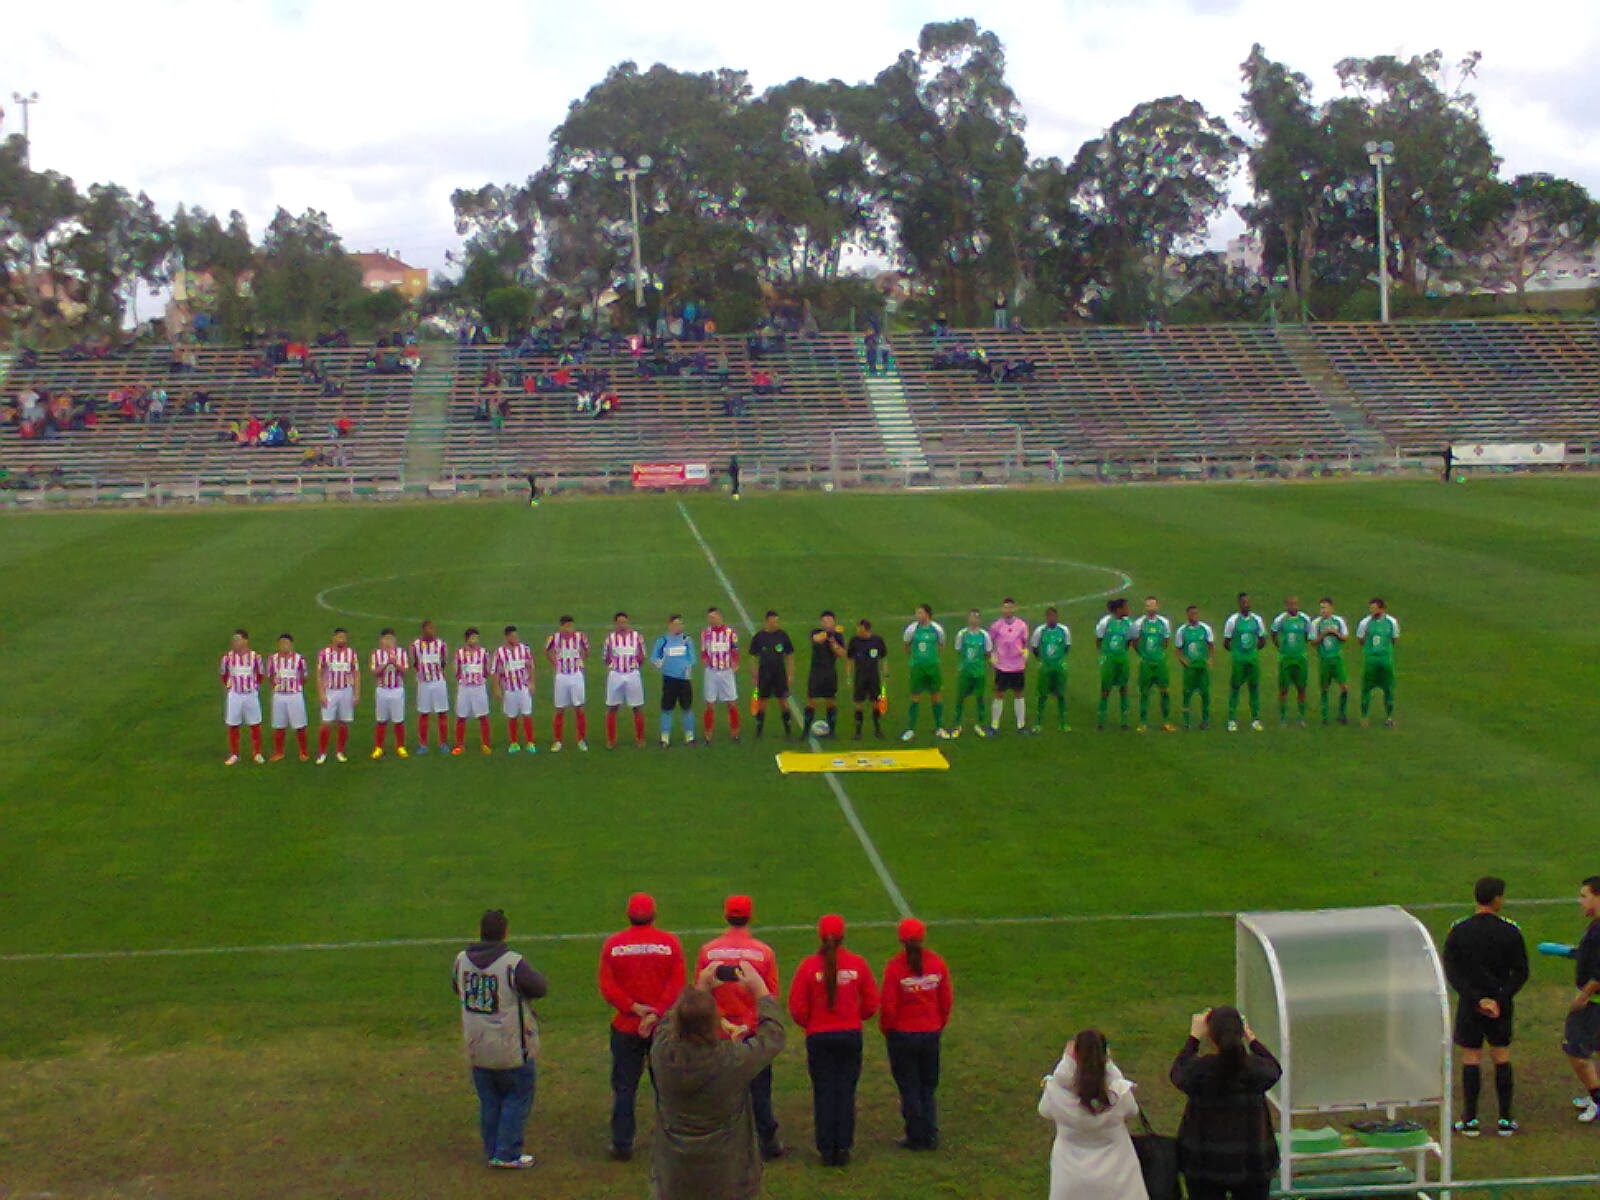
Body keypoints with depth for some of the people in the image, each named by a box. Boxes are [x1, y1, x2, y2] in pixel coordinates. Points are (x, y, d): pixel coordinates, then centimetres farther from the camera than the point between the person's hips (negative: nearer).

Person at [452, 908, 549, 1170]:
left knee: (489, 1101, 18)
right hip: (513, 1049, -5)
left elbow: (457, 989, 14)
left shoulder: (461, 961, -4)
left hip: (477, 1048, 5)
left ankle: (492, 1152, 25)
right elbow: (541, 989, -12)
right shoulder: (513, 964, -22)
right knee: (517, 1099, 10)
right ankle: (508, 1154, 10)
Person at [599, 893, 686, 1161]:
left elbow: (607, 987, -8)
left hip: (625, 1027, 0)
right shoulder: (671, 943, -5)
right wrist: (656, 1014, -15)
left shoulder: (612, 945, -2)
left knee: (624, 1088, 8)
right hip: (664, 1027, 0)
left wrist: (634, 1008, -13)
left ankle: (622, 1144, 10)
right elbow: (677, 985, -11)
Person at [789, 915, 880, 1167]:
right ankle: (843, 1148, 9)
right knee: (846, 1091, 9)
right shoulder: (858, 963, -4)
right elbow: (872, 1003, 2)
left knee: (823, 1092, 7)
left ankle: (826, 1149, 8)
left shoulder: (808, 966, -9)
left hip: (818, 1036, -1)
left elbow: (797, 1007, -8)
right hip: (851, 1034, 1)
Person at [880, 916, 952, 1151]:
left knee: (909, 1088, 8)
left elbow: (888, 1005, -13)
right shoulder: (937, 963, -3)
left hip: (902, 1034, -3)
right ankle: (930, 1136, 15)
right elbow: (947, 999, 3)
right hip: (931, 1033, 3)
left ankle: (915, 1137, 11)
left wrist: (886, 1030, 3)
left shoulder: (894, 967, -15)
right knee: (928, 1088, 15)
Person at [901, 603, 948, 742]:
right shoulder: (912, 628, -8)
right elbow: (906, 645, 10)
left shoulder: (937, 628, -6)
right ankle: (910, 729, 9)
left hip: (933, 666, 1)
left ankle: (939, 728, 20)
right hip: (917, 667, -1)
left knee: (937, 697, 7)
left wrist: (933, 655, 12)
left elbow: (941, 645, 11)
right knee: (915, 698, 1)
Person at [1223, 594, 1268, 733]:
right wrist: (1235, 652, 7)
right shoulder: (1233, 620, -5)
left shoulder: (1257, 620, 4)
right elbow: (1226, 643, 2)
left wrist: (1254, 650, 11)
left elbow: (1262, 639, 16)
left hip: (1253, 658, 3)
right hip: (1238, 659, -3)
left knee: (1254, 688, 5)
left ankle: (1255, 720, 12)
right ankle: (1232, 721, 5)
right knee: (1235, 688, 0)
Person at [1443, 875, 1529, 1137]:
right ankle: (1505, 1120, 13)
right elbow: (1521, 973, -7)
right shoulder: (1510, 932, -5)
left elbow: (1451, 973, -9)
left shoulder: (1458, 931, -6)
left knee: (1471, 1061, 6)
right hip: (1501, 1006, 1)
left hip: (1469, 1006, 0)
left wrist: (1476, 998, -12)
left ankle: (1470, 1119, 8)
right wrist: (1500, 999, -11)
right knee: (1502, 1059, 11)